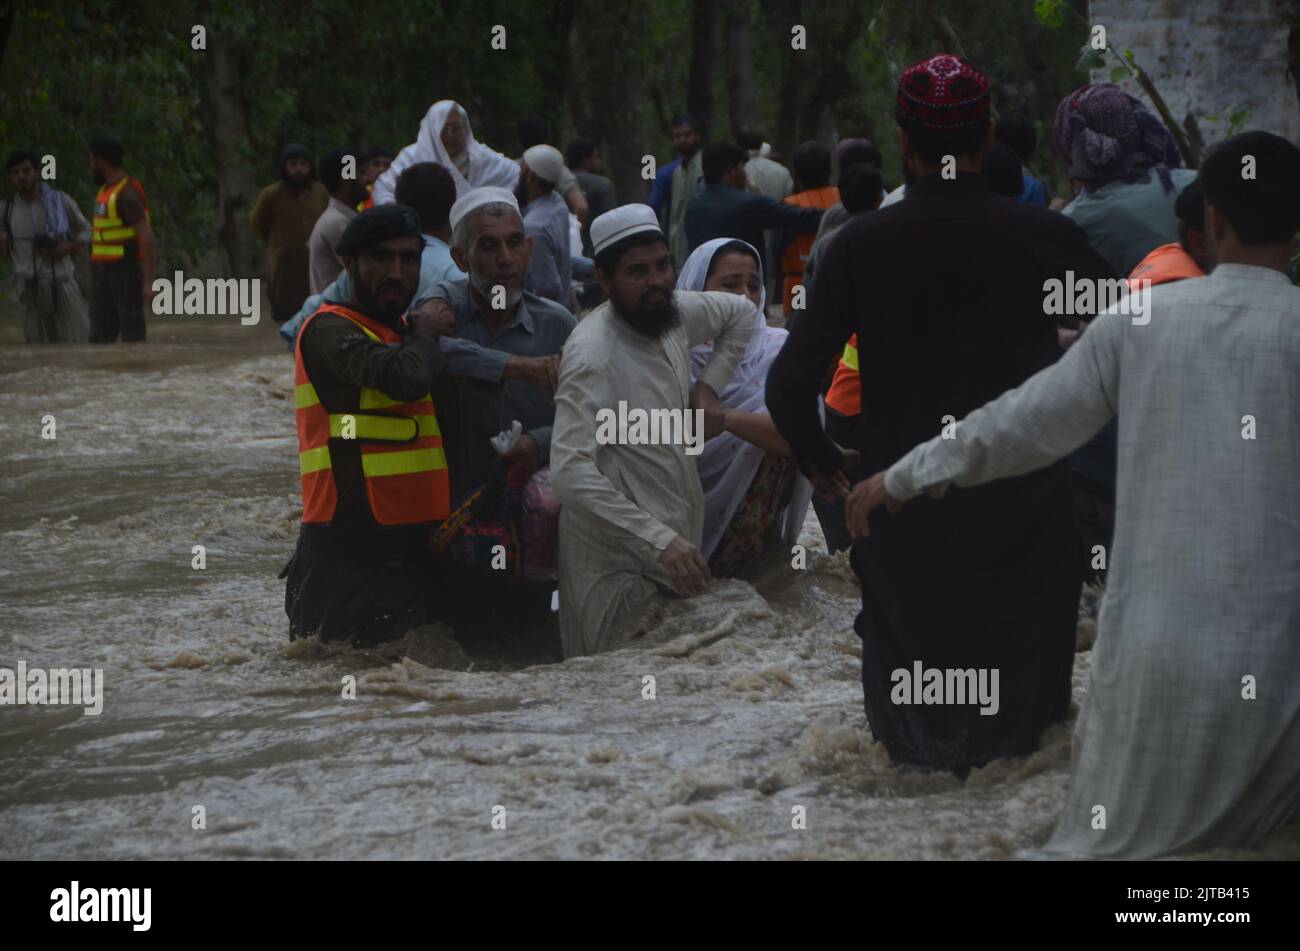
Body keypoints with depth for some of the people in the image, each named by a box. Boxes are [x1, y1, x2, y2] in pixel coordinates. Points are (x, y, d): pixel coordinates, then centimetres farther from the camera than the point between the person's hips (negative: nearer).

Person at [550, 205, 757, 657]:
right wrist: (660, 541, -36)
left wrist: (709, 386, 10)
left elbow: (742, 313, 28)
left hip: (677, 543, 8)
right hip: (621, 564, -8)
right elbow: (570, 472, -30)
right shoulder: (593, 353, -20)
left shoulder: (675, 312, 4)